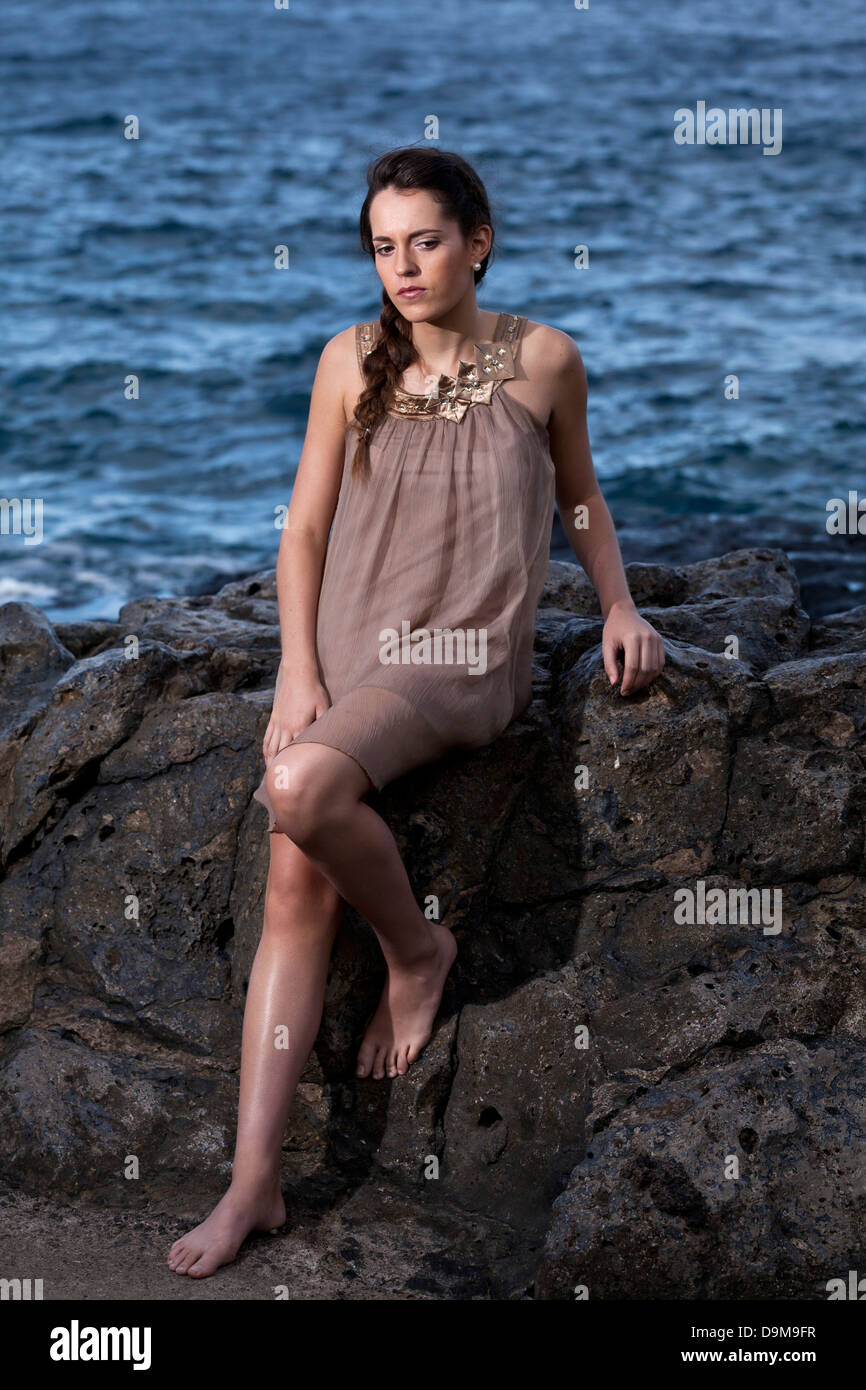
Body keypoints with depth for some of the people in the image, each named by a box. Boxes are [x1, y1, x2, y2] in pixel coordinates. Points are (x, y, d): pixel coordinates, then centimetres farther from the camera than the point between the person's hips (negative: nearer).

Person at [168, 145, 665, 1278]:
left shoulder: (542, 360, 2)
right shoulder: (352, 363, 5)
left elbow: (579, 495, 18)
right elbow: (305, 528, 6)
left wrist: (619, 606, 5)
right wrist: (298, 672, -4)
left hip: (464, 661, -3)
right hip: (347, 648, 3)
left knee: (303, 788, -32)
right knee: (296, 891, -10)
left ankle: (418, 948, -3)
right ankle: (254, 1179, -8)